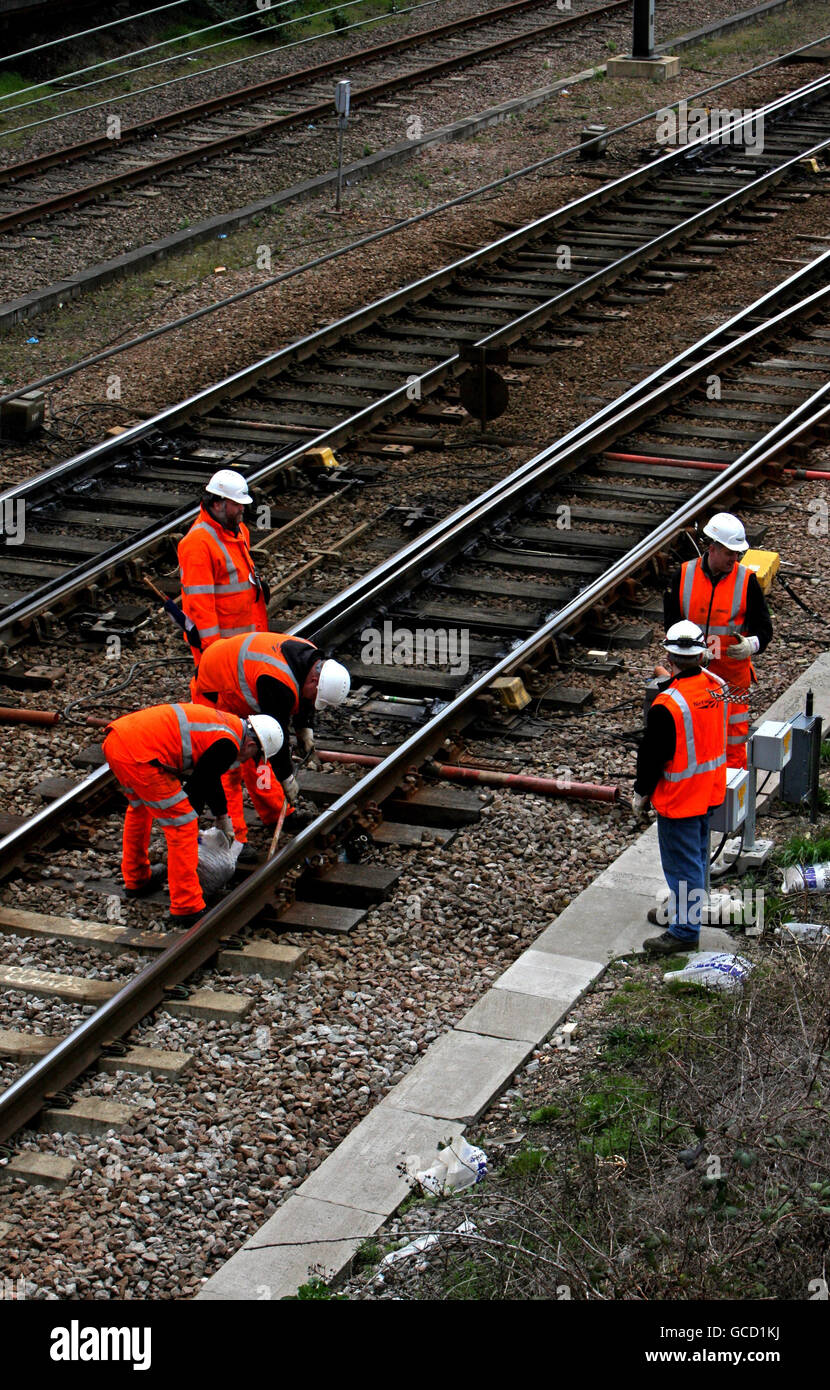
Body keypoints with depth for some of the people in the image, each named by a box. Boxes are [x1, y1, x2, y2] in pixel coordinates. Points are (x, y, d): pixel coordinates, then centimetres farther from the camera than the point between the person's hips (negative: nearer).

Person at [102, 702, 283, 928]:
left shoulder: (226, 724, 24)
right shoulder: (227, 745, -6)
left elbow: (210, 777, 39)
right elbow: (199, 786, 1)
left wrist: (223, 816, 51)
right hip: (137, 754, -10)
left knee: (140, 806, 33)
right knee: (182, 826, -1)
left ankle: (136, 880, 48)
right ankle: (187, 908, 2)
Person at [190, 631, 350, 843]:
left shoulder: (313, 659, -10)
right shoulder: (279, 683, -38)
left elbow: (302, 697, 13)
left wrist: (305, 729, 4)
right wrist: (287, 777, -20)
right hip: (214, 692, -9)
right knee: (229, 768, -13)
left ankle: (275, 814, 30)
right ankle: (232, 837, -10)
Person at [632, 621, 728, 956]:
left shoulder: (667, 706, -29)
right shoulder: (716, 686, -6)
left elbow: (652, 756, -19)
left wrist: (641, 793, -3)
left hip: (678, 799, -8)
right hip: (710, 790, 8)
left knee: (682, 862, 4)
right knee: (697, 853, 23)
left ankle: (685, 930, 15)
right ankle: (683, 909, 41)